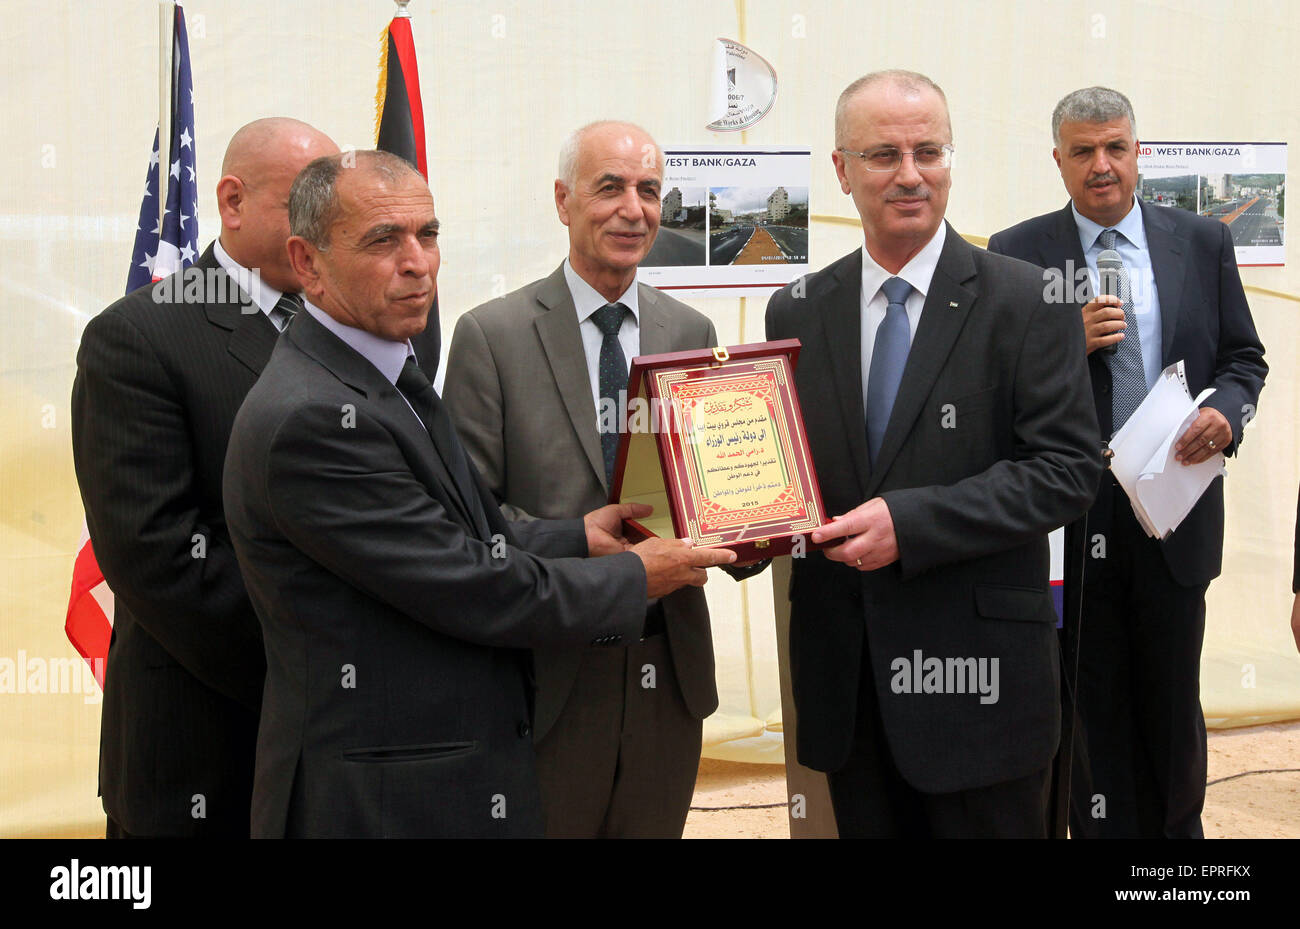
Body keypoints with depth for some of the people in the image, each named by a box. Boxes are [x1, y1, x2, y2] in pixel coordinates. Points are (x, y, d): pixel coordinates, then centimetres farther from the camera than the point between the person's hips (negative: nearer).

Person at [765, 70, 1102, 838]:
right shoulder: (796, 312, 7)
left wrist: (909, 521, -20)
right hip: (845, 671, 4)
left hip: (976, 672, -3)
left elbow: (1068, 470, -11)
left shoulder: (1026, 304, -5)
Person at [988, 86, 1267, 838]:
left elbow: (1244, 357, 9)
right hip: (1073, 518, -1)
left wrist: (1226, 411, -12)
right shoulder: (1016, 255, -2)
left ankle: (1179, 828, 33)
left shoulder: (1204, 243, 4)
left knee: (1172, 699, 14)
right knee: (1094, 707, 10)